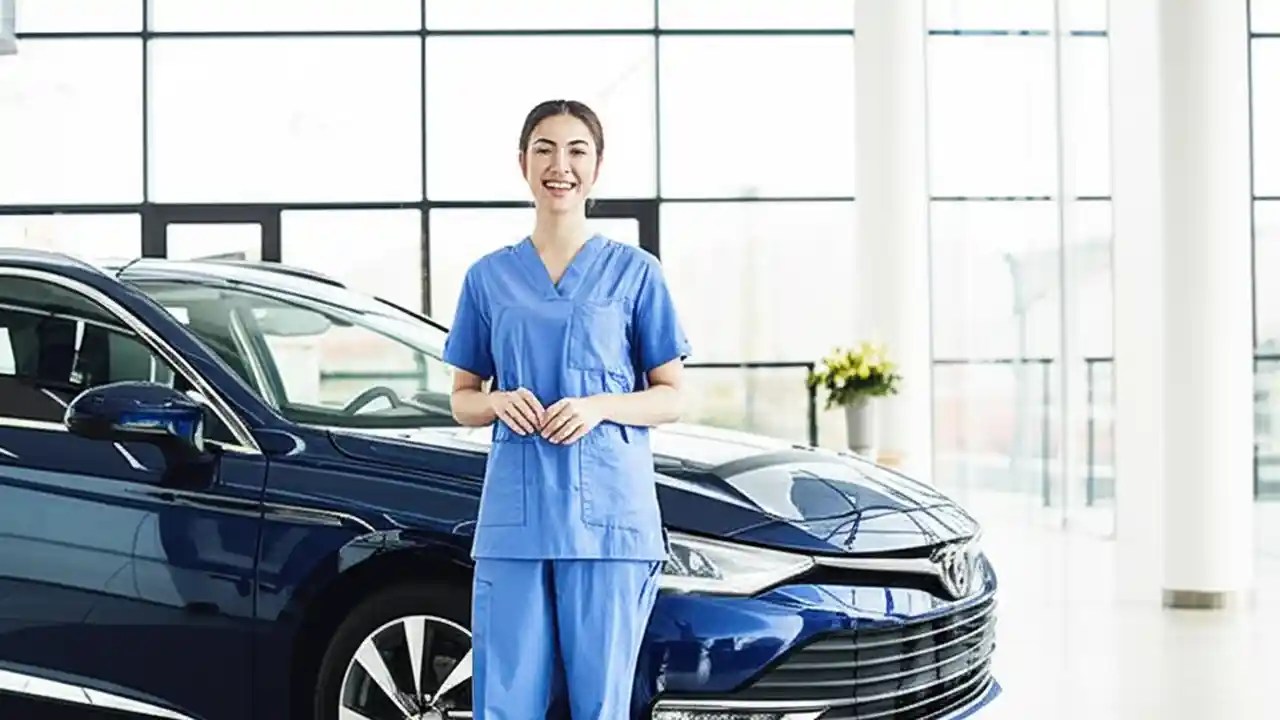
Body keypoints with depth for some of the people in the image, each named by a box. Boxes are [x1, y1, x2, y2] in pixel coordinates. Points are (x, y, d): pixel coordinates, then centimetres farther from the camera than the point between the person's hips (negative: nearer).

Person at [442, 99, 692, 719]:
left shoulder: (634, 272, 5)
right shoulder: (488, 277, 11)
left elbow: (671, 398, 6)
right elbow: (461, 399, 16)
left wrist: (599, 406, -13)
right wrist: (499, 402, -7)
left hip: (607, 514, -2)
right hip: (513, 516, 2)